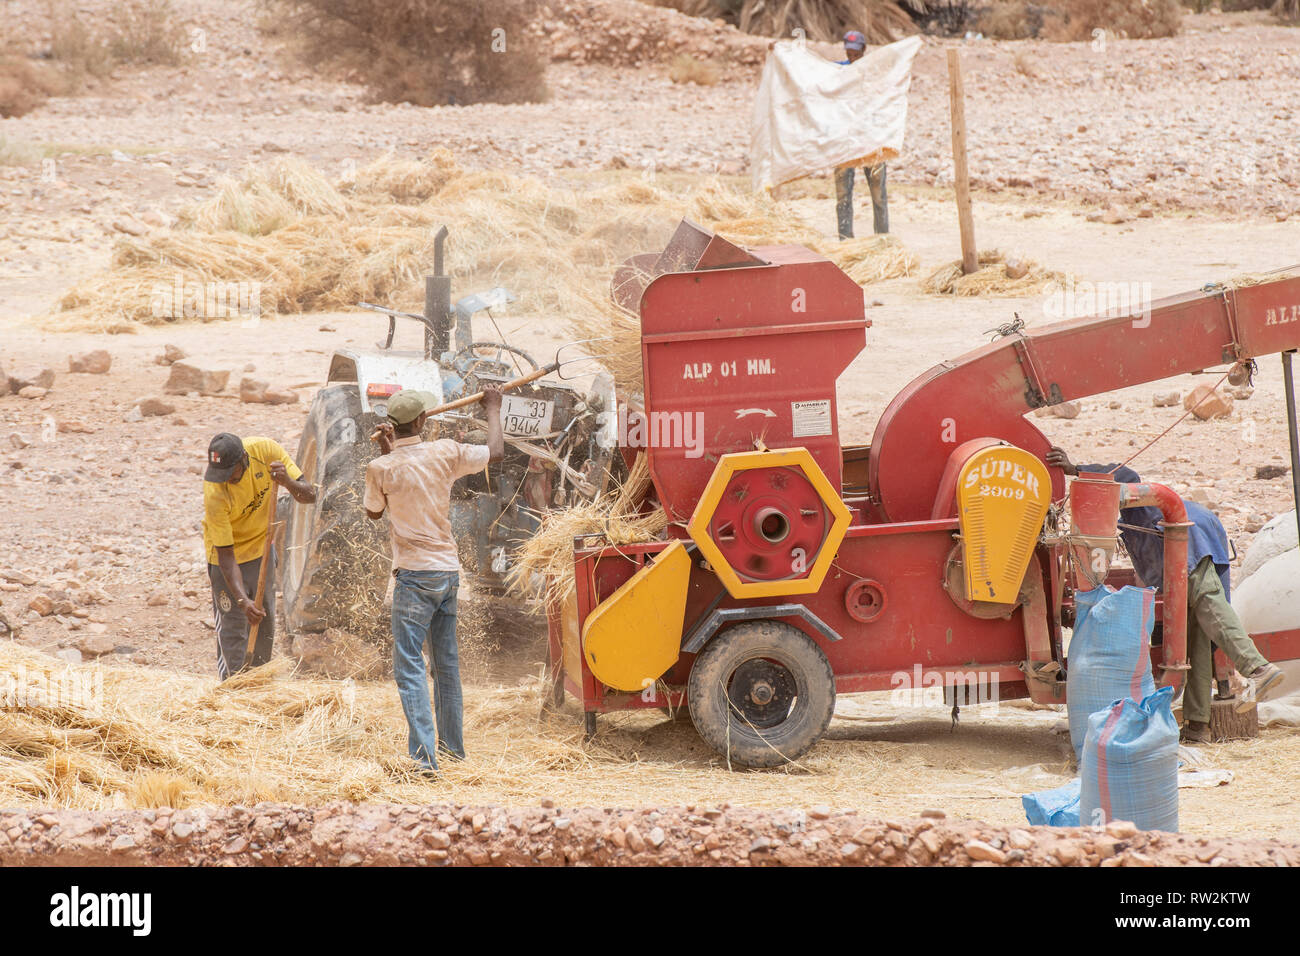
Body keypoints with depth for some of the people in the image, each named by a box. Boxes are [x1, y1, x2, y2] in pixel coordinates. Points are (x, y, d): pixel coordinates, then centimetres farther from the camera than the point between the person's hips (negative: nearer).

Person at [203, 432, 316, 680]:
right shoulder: (215, 495, -35)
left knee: (265, 623, 13)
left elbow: (309, 496, -18)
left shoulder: (266, 450, -25)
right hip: (229, 554, -5)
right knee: (233, 627, -9)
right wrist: (242, 600, -41)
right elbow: (226, 554, -31)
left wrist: (287, 482, -41)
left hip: (262, 547, 5)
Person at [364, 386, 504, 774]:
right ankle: (452, 746, 27)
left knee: (409, 666, -7)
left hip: (414, 574, -5)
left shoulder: (381, 469, -10)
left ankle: (424, 755, -19)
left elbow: (374, 511, 10)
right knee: (446, 662, 17)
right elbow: (495, 452, 14)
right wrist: (493, 410, 30)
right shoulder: (445, 453, -2)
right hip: (449, 570, 5)